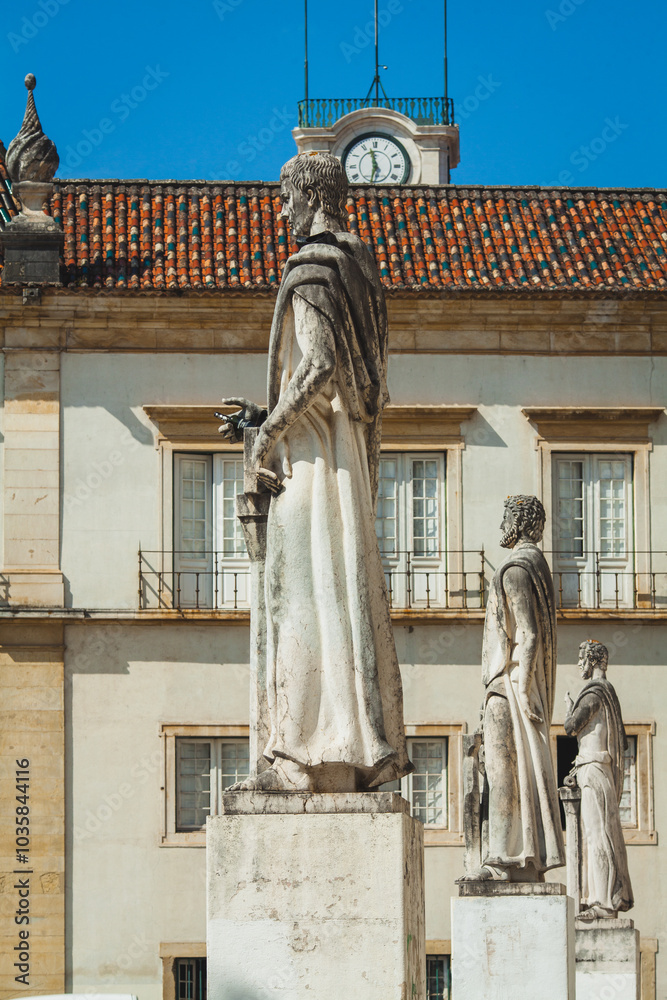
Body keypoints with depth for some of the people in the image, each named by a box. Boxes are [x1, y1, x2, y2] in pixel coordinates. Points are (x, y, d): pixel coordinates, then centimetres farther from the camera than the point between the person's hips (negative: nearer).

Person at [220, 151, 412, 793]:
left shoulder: (312, 266, -12)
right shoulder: (355, 265, 18)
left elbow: (318, 365, -22)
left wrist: (270, 432, -13)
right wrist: (268, 415, 22)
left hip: (312, 449, -10)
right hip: (348, 446, 10)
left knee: (307, 590, -10)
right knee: (347, 592, 9)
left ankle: (310, 757, -12)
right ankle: (365, 747, 10)